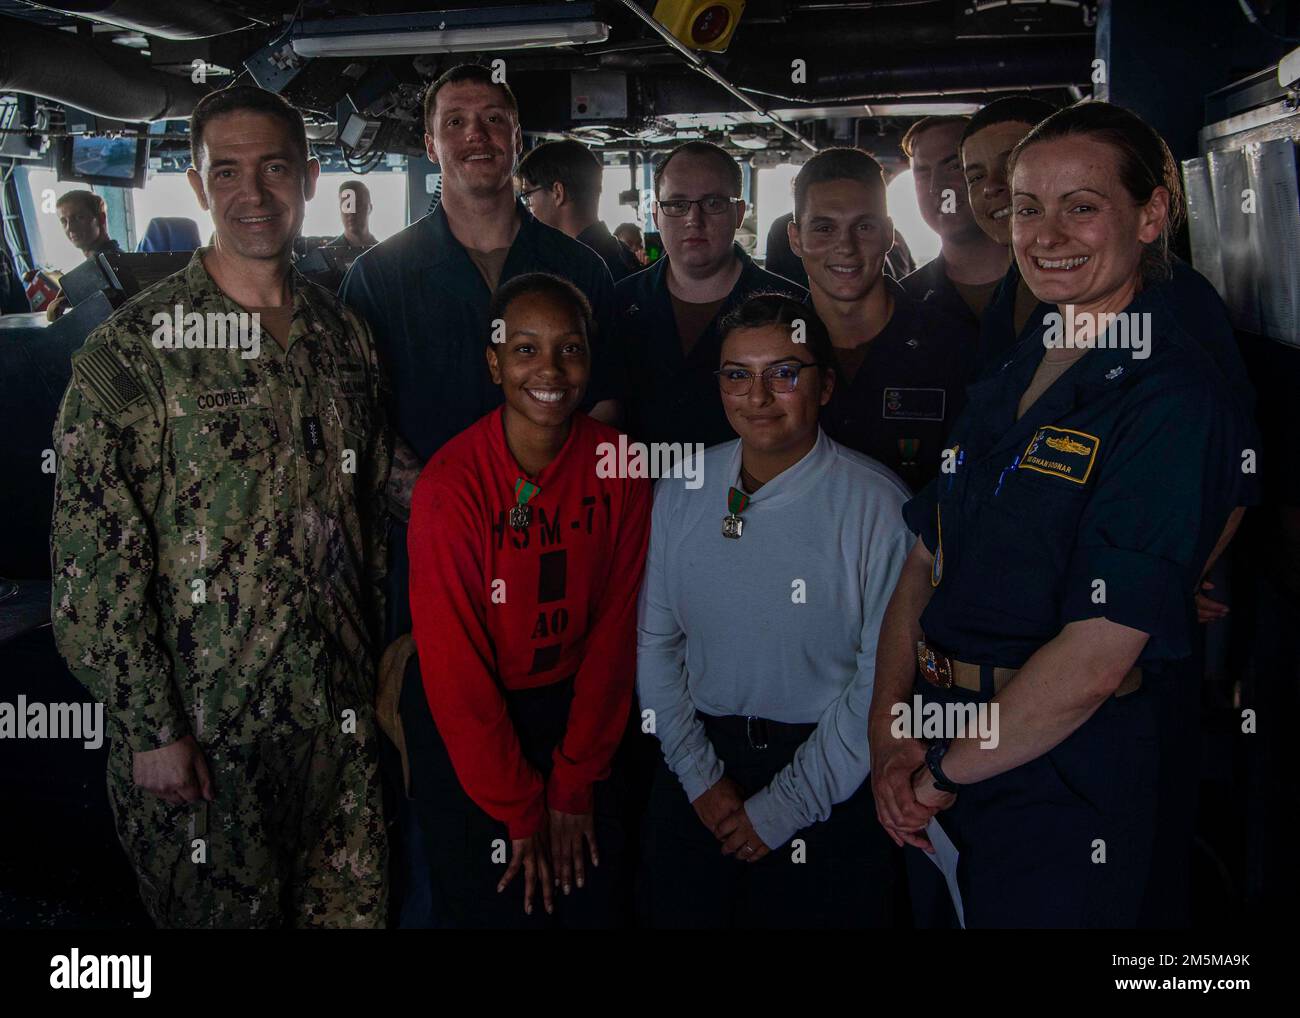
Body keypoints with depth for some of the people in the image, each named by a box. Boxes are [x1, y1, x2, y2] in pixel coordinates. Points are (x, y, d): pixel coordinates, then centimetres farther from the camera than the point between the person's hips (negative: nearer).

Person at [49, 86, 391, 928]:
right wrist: (150, 730, -13)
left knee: (357, 906, 16)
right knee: (223, 914, 12)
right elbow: (93, 564, -12)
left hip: (341, 714, 5)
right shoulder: (132, 348, -10)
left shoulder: (344, 334, 5)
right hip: (203, 730, -4)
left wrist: (377, 663, 11)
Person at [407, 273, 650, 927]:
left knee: (594, 905, 16)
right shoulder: (451, 485, -20)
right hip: (471, 729, -3)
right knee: (495, 909, 13)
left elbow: (614, 628, -4)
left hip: (579, 717, 3)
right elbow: (454, 667, -15)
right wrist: (520, 811, -10)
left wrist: (575, 782, -4)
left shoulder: (619, 467, -10)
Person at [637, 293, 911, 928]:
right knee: (676, 912, 14)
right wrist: (701, 777, -3)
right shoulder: (680, 491, -2)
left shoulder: (877, 506, -15)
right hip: (696, 766, 4)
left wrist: (782, 807, -11)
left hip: (830, 783, -3)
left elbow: (883, 680, -14)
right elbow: (655, 642, 4)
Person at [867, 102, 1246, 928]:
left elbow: (1097, 657, -22)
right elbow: (926, 564, 5)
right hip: (946, 746, 7)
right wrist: (888, 732, -7)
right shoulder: (1009, 381, 8)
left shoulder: (1174, 399, -17)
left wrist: (941, 775, -13)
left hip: (1067, 784, -7)